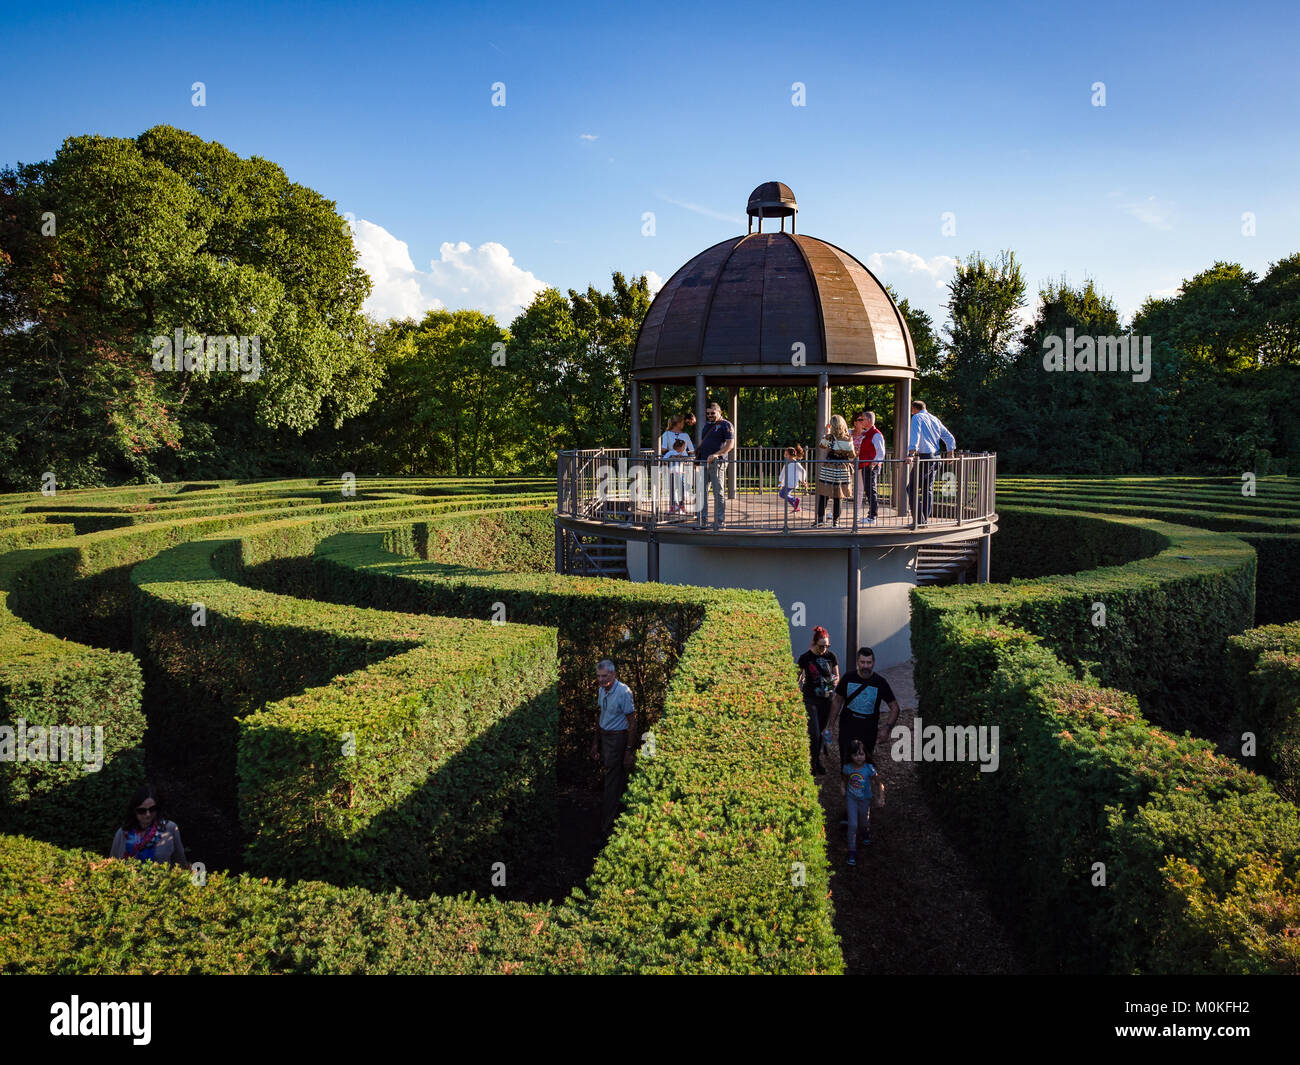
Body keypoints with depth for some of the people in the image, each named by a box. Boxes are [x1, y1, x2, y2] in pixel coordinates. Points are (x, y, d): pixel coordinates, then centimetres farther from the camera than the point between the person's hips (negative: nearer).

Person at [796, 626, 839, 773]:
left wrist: (834, 681, -13)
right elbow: (798, 677, -3)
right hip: (810, 699, -3)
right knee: (814, 733, -8)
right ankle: (813, 764, 5)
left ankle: (817, 761, 29)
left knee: (821, 731, 14)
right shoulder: (805, 658, -10)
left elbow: (837, 676, 9)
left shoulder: (831, 656, -1)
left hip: (826, 699, 3)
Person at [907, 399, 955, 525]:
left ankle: (919, 520, -15)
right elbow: (949, 438, 21)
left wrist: (911, 454, -29)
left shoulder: (917, 417, -3)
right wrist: (950, 455, 29)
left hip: (923, 457, -8)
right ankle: (926, 519, 17)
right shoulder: (935, 419, 18)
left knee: (912, 489, -6)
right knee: (928, 489, 15)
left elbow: (915, 436, -19)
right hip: (935, 457, 8)